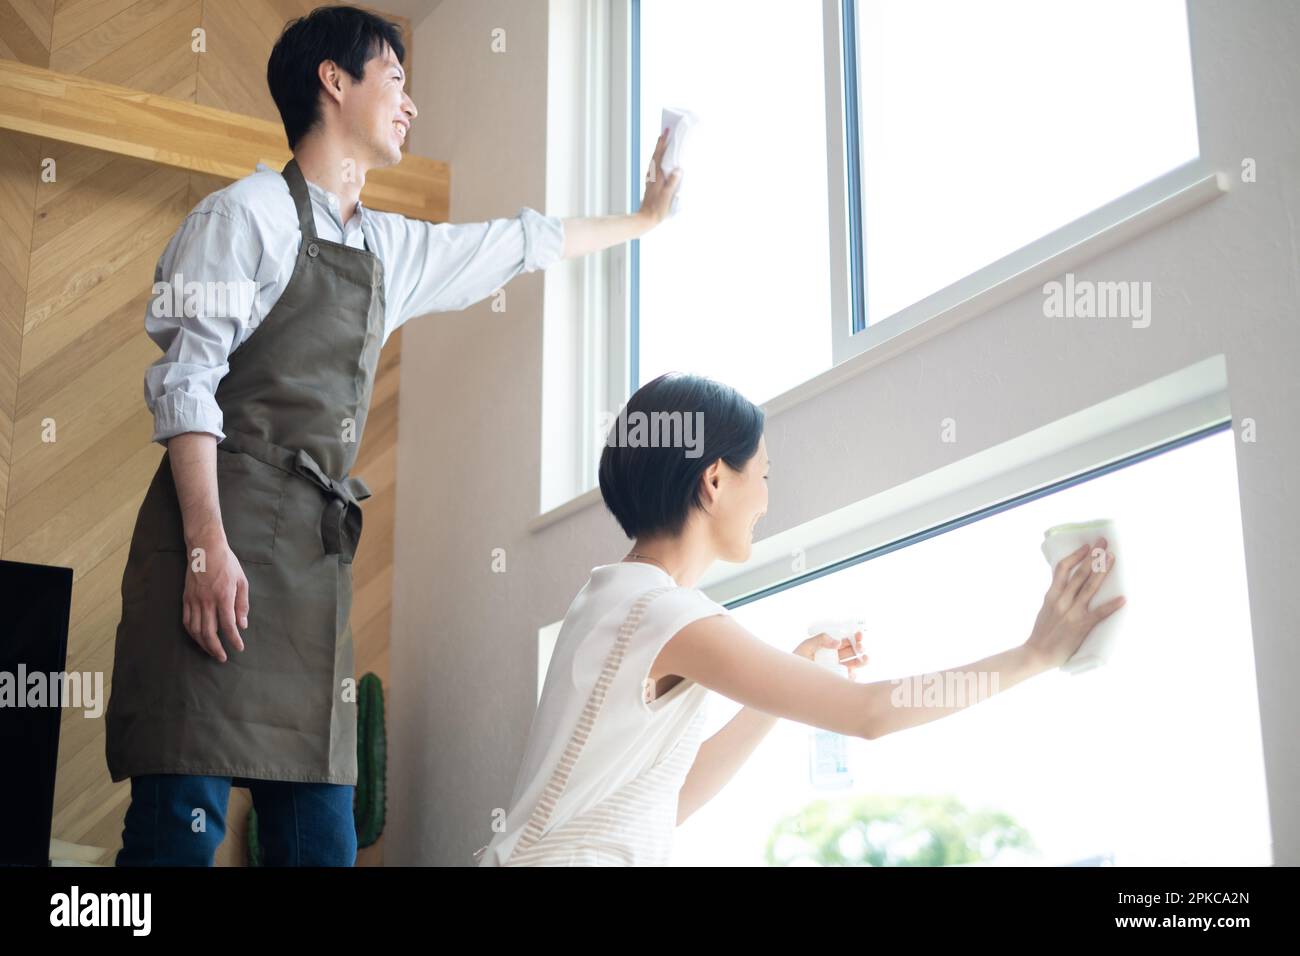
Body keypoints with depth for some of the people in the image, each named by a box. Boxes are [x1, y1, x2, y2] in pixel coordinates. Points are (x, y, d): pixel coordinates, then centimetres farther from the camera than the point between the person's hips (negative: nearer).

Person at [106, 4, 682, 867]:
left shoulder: (389, 248, 22)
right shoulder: (250, 213, 1)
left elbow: (522, 244, 38)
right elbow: (186, 378, -8)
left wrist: (644, 220, 48)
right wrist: (206, 546, -20)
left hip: (319, 554, 7)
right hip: (225, 540, -7)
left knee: (323, 833, 3)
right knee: (187, 816, -14)